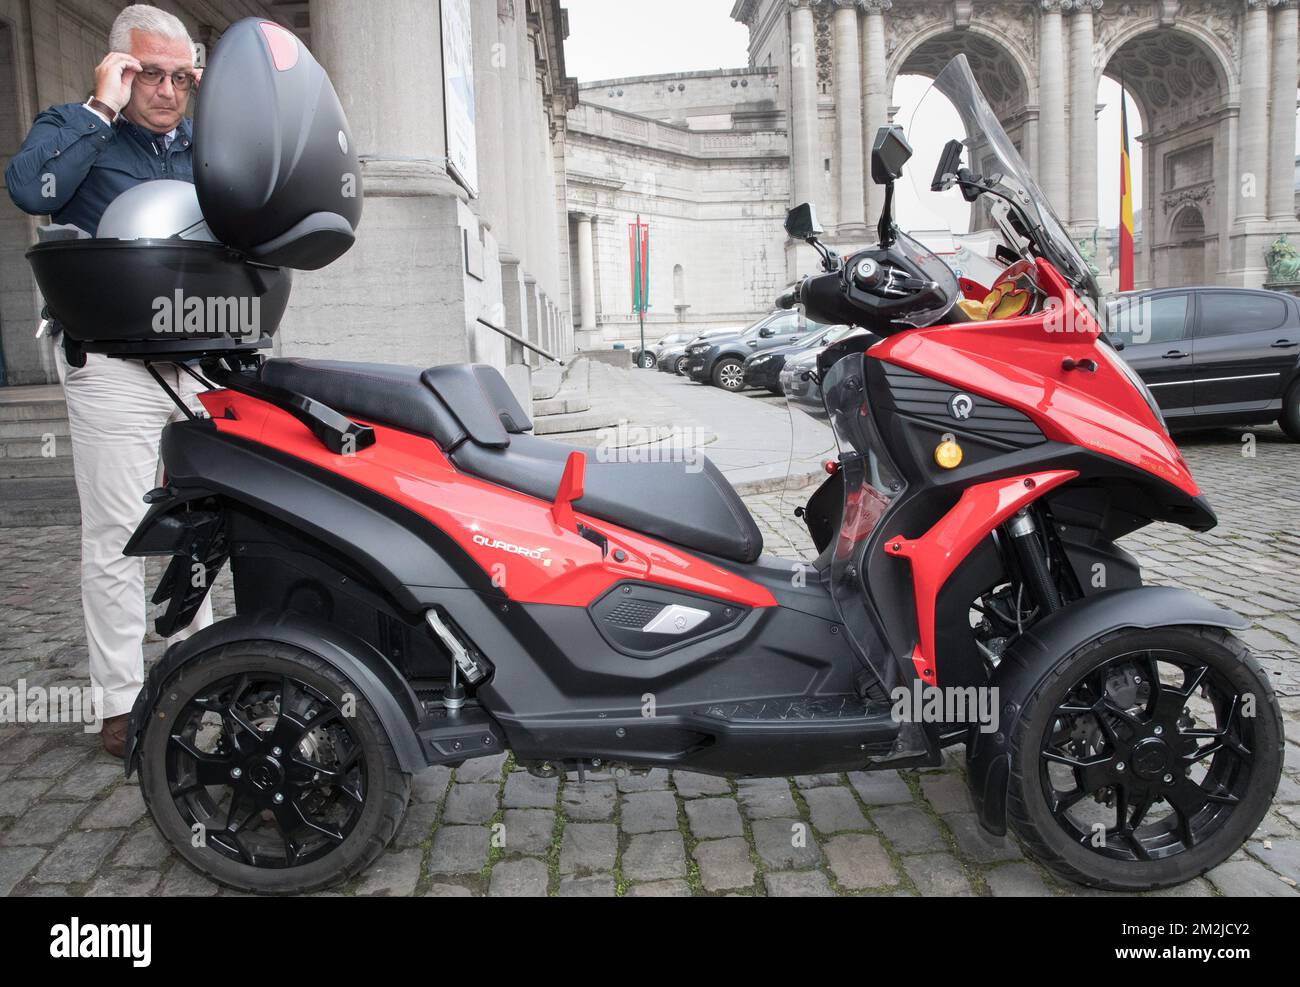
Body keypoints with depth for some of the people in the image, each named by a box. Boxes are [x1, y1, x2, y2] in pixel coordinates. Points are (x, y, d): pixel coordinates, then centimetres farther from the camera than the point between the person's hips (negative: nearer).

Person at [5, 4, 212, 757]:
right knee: (117, 536, -3)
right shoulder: (78, 131, 1)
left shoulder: (200, 142, 16)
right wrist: (102, 109, -15)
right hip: (112, 366, -5)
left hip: (198, 362, 5)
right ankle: (122, 702, 5)